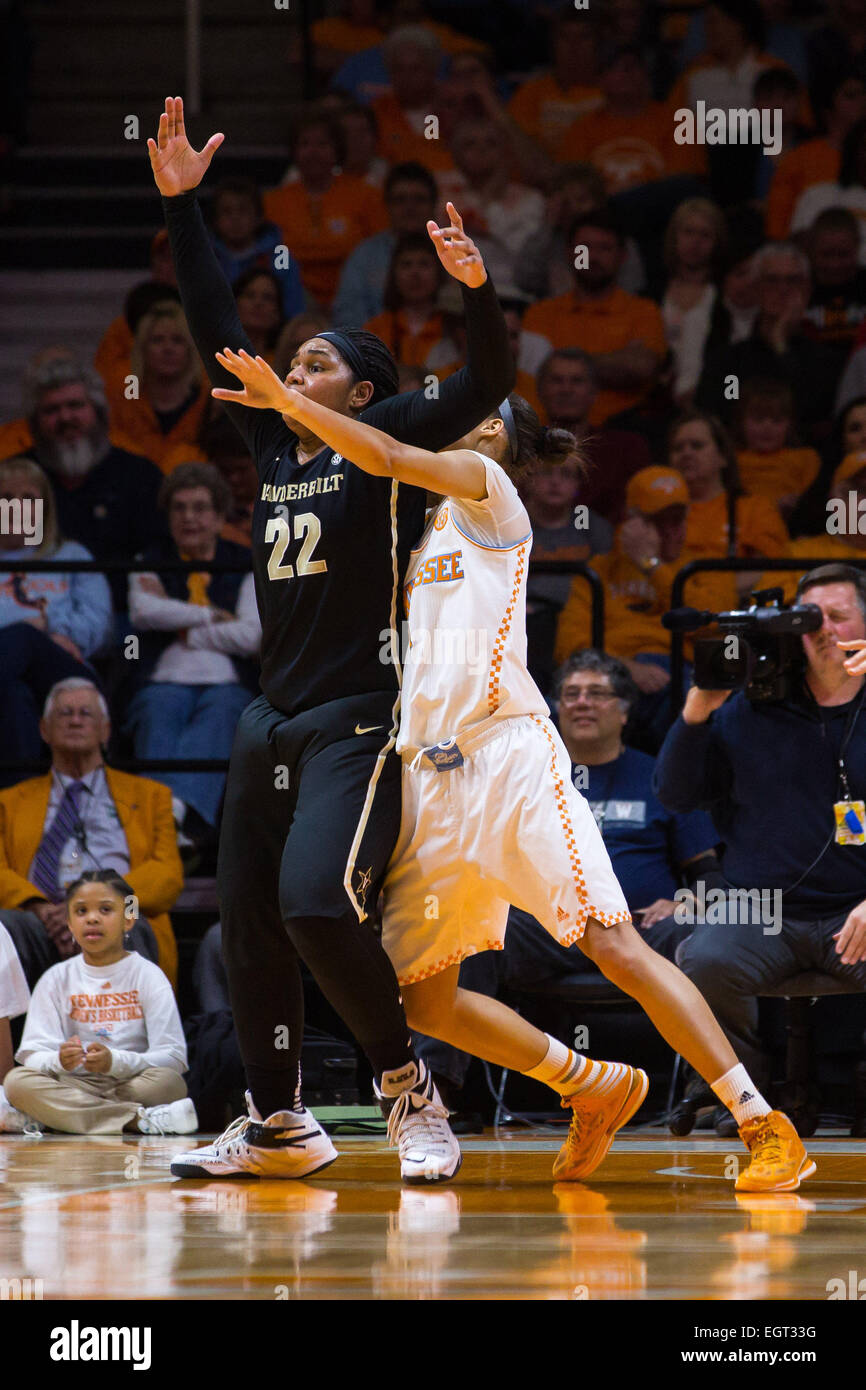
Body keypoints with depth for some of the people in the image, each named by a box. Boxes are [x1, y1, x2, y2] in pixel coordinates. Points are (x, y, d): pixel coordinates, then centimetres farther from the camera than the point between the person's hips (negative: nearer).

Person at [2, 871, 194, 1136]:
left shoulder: (148, 976, 4)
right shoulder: (57, 979, 10)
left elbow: (174, 1057, -7)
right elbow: (32, 1054, -1)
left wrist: (116, 1062, -25)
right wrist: (59, 1060, -26)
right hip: (74, 1084, 2)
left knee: (168, 1083, -33)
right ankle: (137, 1120, -33)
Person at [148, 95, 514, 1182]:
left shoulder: (386, 442, -2)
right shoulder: (273, 445, 14)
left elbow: (486, 386, -15)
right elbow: (214, 333, 17)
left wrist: (477, 289, -32)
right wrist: (179, 206, 13)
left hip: (356, 723, -8)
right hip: (270, 723, 8)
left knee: (318, 903, -23)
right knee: (247, 921, 8)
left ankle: (407, 1086, -8)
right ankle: (276, 1126, 18)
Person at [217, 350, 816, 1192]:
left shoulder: (487, 486, 3)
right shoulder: (431, 523, 25)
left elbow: (390, 458, -11)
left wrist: (287, 401, -8)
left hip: (508, 756, -8)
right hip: (431, 776, 8)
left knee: (615, 947, -16)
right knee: (421, 998, 4)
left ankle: (764, 1127, -16)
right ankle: (596, 1091, 18)